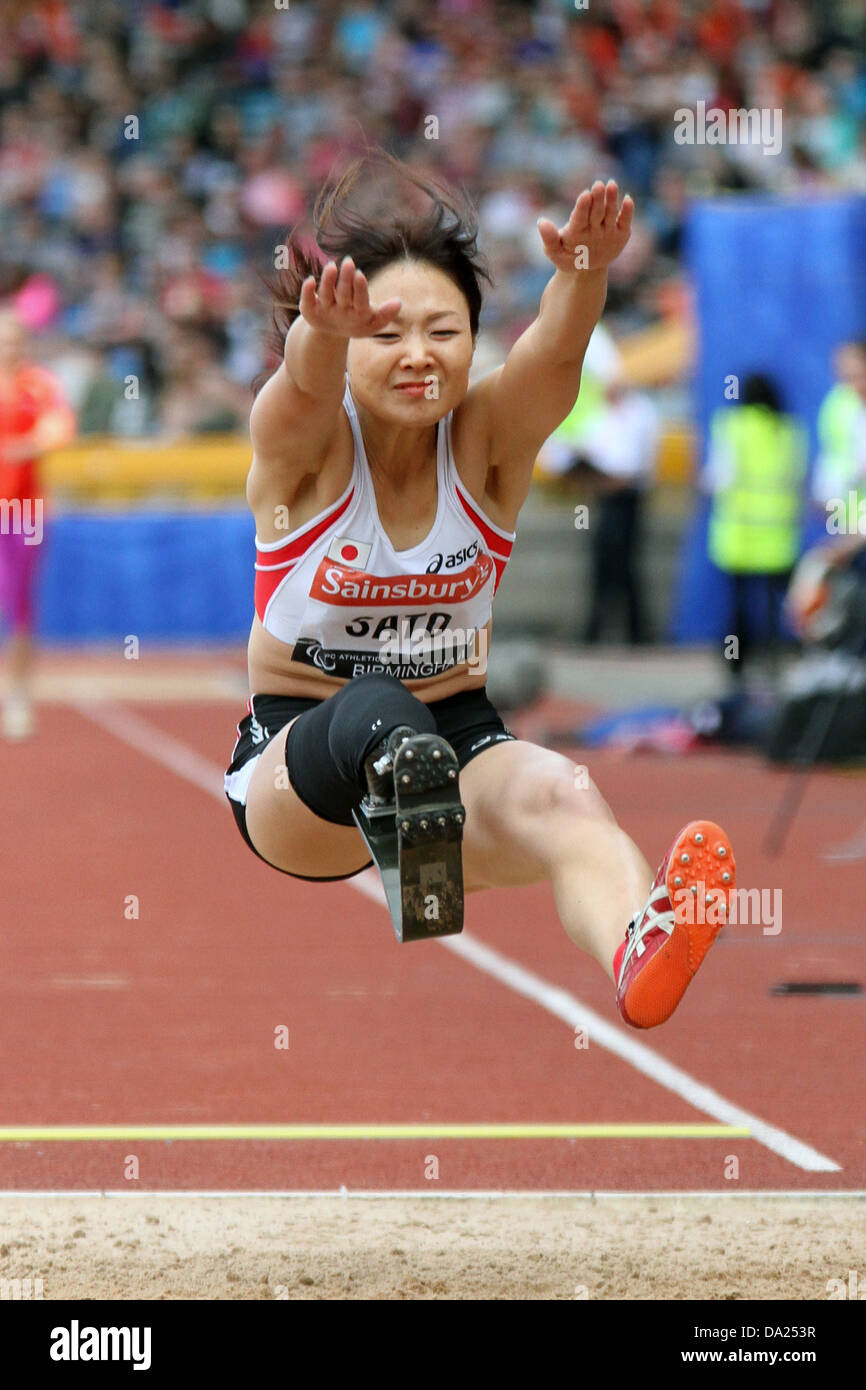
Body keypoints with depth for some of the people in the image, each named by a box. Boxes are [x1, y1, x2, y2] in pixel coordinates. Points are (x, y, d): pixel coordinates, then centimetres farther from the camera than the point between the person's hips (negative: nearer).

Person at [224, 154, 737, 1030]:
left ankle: (638, 958, -67)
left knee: (559, 798, -36)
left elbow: (556, 349, -26)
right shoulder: (304, 446, -10)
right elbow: (307, 381, -35)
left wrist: (583, 272, -50)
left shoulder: (489, 439, -4)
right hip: (300, 750, 0)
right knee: (376, 718, -38)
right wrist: (325, 330, -61)